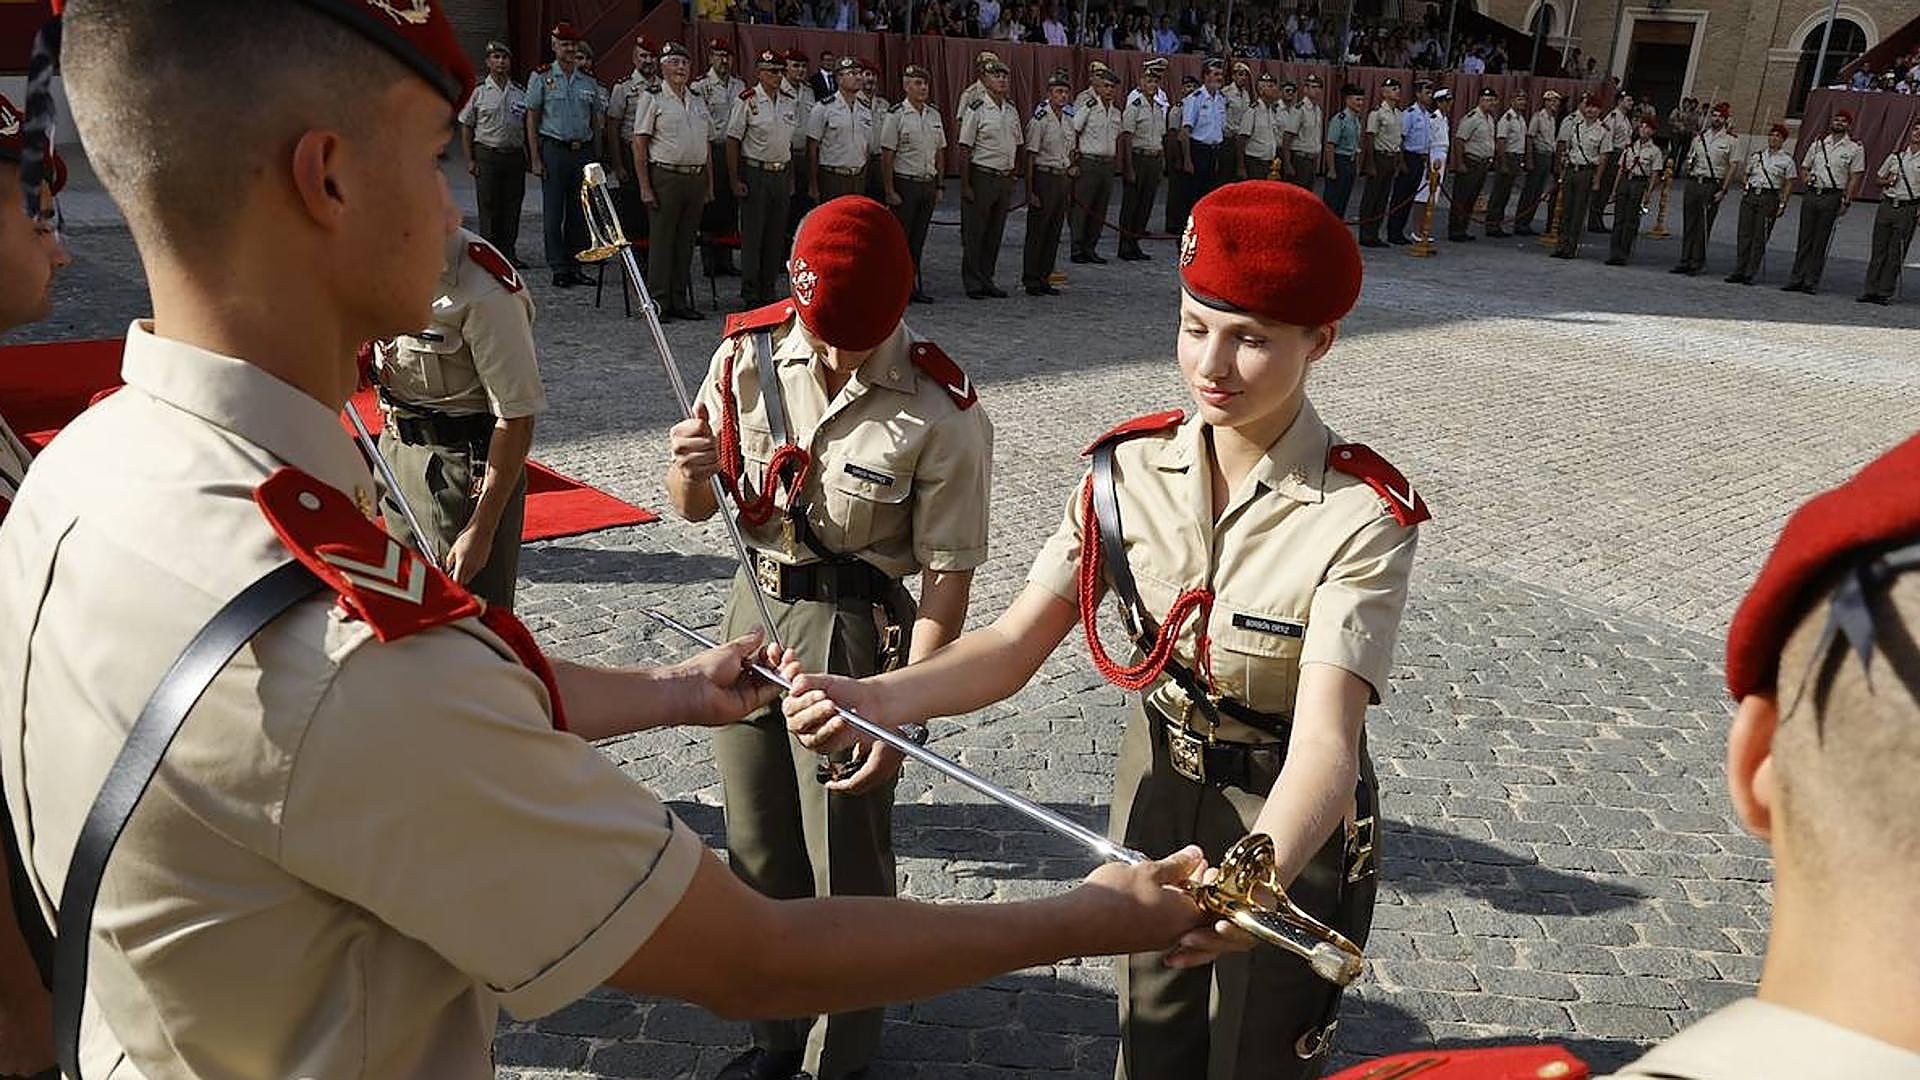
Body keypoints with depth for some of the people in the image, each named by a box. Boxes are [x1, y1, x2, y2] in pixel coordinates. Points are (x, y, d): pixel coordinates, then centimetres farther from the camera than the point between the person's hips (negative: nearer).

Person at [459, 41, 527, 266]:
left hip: (515, 155, 3)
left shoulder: (520, 93, 10)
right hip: (487, 154, -3)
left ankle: (509, 251, 14)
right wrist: (470, 160, -4)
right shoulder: (478, 92, 0)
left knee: (512, 206, 5)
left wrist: (530, 157, 6)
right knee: (488, 206, -3)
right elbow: (466, 127, 2)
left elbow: (527, 126, 15)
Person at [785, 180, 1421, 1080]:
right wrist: (874, 698, -34)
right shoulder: (1132, 470, -13)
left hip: (1289, 822, -3)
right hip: (1157, 790, 4)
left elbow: (1325, 744, -35)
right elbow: (1014, 646, -16)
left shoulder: (1361, 517, -25)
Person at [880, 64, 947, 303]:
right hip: (905, 184, -6)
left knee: (918, 239, 11)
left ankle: (915, 287, 17)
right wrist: (890, 191, -14)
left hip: (928, 183, 6)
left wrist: (940, 186, 12)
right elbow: (886, 156, -10)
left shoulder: (934, 115, 10)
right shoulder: (896, 115, -9)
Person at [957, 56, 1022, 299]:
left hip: (1005, 178, 6)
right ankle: (973, 282, 7)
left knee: (995, 233, 11)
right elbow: (965, 149, -10)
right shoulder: (976, 109, -9)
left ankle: (987, 279, 19)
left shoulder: (1011, 109, 11)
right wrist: (965, 185, -14)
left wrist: (1012, 178, 13)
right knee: (975, 232, 0)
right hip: (981, 176, -6)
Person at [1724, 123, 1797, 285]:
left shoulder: (1786, 160, 4)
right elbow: (1745, 174, 21)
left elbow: (1789, 184, 2)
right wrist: (1744, 187, 2)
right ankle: (1739, 271, 5)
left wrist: (1782, 203, -5)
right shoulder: (1756, 155, 14)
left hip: (1769, 197, -3)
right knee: (1744, 234, 2)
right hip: (1750, 195, 3)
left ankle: (1750, 273, -3)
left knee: (1760, 237, -5)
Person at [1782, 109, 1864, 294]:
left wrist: (1846, 201, -9)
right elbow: (1804, 167, 20)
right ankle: (1796, 279, 7)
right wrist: (1806, 178, -2)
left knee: (1821, 241, -2)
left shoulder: (1855, 149, 3)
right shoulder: (1817, 144, 14)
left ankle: (1811, 282, 1)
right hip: (1811, 194, 3)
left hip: (1833, 196, -3)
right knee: (1804, 239, 4)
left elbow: (1854, 178, -1)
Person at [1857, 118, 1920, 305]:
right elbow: (1877, 178, 19)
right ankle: (1871, 290, 7)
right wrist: (1887, 181, -3)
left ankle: (1885, 293, 2)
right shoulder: (1896, 155, 11)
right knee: (1879, 250, 4)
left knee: (1896, 254, -2)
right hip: (1887, 205, 3)